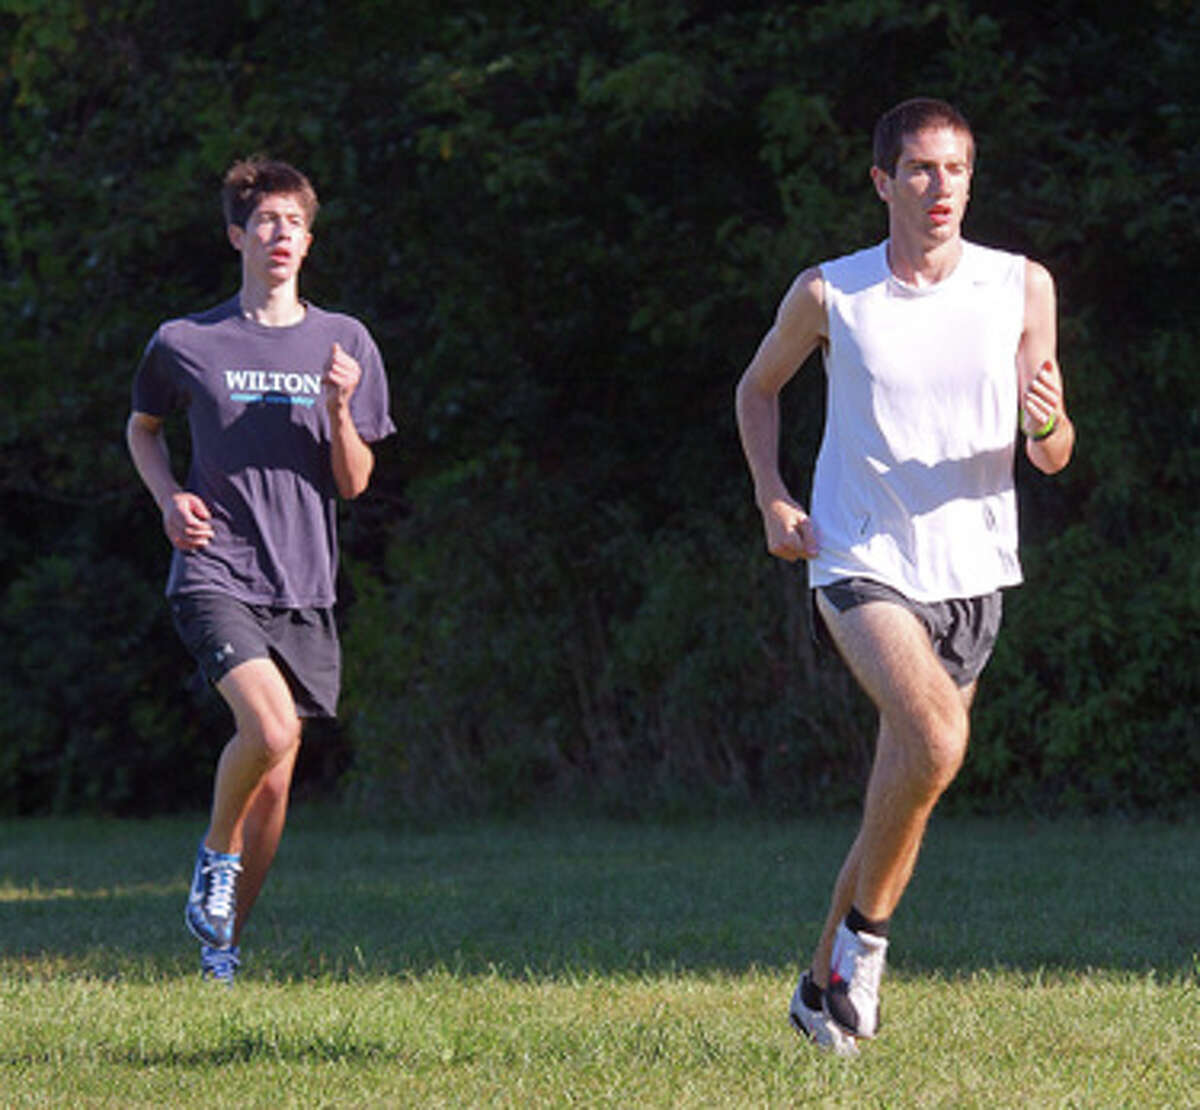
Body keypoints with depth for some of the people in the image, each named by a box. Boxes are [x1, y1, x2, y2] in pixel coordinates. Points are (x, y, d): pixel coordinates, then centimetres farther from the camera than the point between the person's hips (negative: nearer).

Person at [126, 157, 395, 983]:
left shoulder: (345, 344, 7)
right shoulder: (186, 343, 2)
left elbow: (353, 482, 8)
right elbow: (142, 426, 21)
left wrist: (340, 410, -11)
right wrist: (169, 498, 3)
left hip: (303, 587, 3)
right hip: (216, 570, -3)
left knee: (275, 783, 5)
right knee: (270, 727, -26)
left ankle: (226, 943, 23)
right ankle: (215, 855, 2)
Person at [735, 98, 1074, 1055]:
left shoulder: (1023, 287, 1)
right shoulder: (827, 294, -3)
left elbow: (1050, 457, 3)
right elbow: (759, 387, 15)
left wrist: (1049, 423, -21)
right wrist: (772, 498, 1)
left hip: (971, 570, 3)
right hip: (861, 560, -3)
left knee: (902, 795, 8)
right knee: (936, 739, -28)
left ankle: (825, 983, 26)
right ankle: (866, 931, -8)